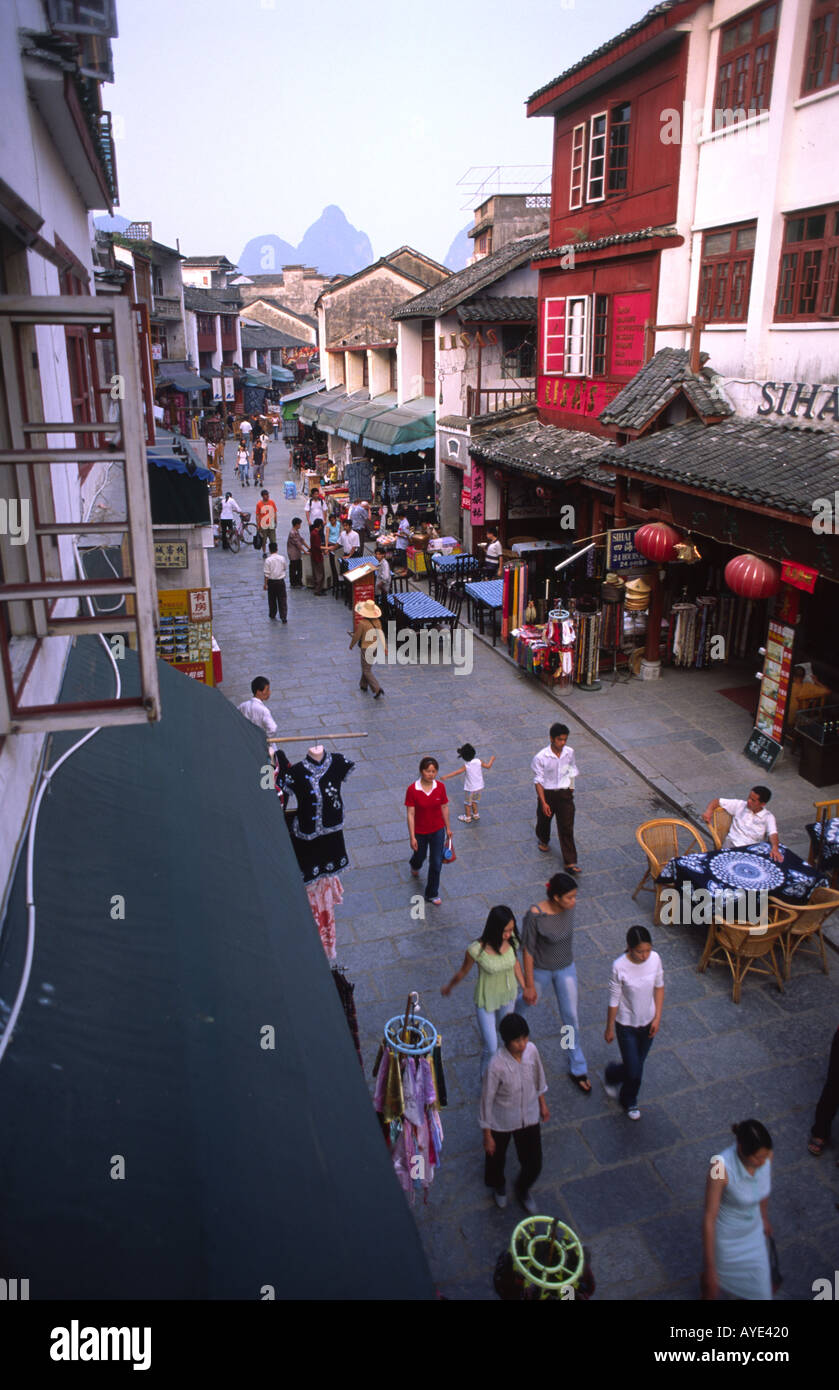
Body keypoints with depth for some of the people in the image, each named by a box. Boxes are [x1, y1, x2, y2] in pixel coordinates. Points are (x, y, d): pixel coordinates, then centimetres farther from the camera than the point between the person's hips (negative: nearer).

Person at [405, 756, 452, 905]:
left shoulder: (440, 787, -13)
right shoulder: (412, 790, -22)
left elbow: (444, 808, 1)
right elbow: (410, 814, -17)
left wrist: (448, 828, 8)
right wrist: (412, 837, -16)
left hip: (437, 831, 2)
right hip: (420, 831, -2)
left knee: (436, 863, 4)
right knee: (420, 856, 23)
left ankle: (432, 894, 23)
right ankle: (415, 866, 62)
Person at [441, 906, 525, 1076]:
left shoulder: (512, 940, -23)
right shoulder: (476, 949, -34)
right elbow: (463, 972, -13)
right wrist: (448, 988, 3)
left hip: (508, 995, 4)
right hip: (486, 1000, -4)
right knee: (491, 1049, 4)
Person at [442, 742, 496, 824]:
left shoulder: (466, 766, -25)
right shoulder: (478, 761, -13)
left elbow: (458, 772, -36)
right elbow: (488, 766, -1)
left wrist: (446, 776, -38)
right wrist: (492, 759, 17)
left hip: (470, 788, -5)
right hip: (479, 786, 5)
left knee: (467, 803, 16)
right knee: (474, 801, 26)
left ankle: (468, 818, 29)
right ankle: (475, 815, 40)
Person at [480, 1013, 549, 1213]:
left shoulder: (531, 1050, -21)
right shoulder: (496, 1065, -34)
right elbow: (487, 1100, -20)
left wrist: (543, 1103, 14)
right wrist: (487, 1135, -12)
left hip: (529, 1117, 3)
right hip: (502, 1122, -3)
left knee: (534, 1163, 16)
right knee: (496, 1159, 23)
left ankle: (522, 1190, 50)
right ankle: (498, 1186, 59)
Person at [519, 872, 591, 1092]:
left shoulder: (568, 907, -18)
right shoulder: (535, 915, -33)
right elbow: (527, 951, -23)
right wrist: (529, 985, -16)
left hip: (566, 968, 4)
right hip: (541, 970, -3)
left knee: (571, 1018, 11)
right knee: (529, 1000, 25)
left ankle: (578, 1069, 29)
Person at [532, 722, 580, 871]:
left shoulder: (569, 753, -9)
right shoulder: (541, 757, -21)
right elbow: (538, 781, -15)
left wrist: (571, 789, 14)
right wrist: (543, 802, -18)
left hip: (564, 793, 2)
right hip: (547, 793, -2)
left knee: (567, 827, -1)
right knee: (544, 820, 22)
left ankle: (570, 862, 5)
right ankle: (543, 840, 55)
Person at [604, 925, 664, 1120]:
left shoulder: (655, 959, -17)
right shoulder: (619, 966, -28)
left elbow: (659, 987, 0)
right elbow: (613, 1000, -17)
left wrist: (657, 1017, -2)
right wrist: (609, 1029, -6)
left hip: (648, 1022, 4)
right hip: (626, 1025, -4)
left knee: (638, 1063, 20)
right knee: (634, 1071, 2)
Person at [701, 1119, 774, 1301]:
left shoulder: (764, 1154, -23)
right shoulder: (720, 1166, -40)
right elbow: (709, 1219, -29)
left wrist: (764, 1218, 18)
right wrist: (710, 1268, -23)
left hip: (752, 1230, 4)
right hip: (724, 1235, -4)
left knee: (756, 1287, 19)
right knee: (716, 1276, 27)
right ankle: (707, 1294, 62)